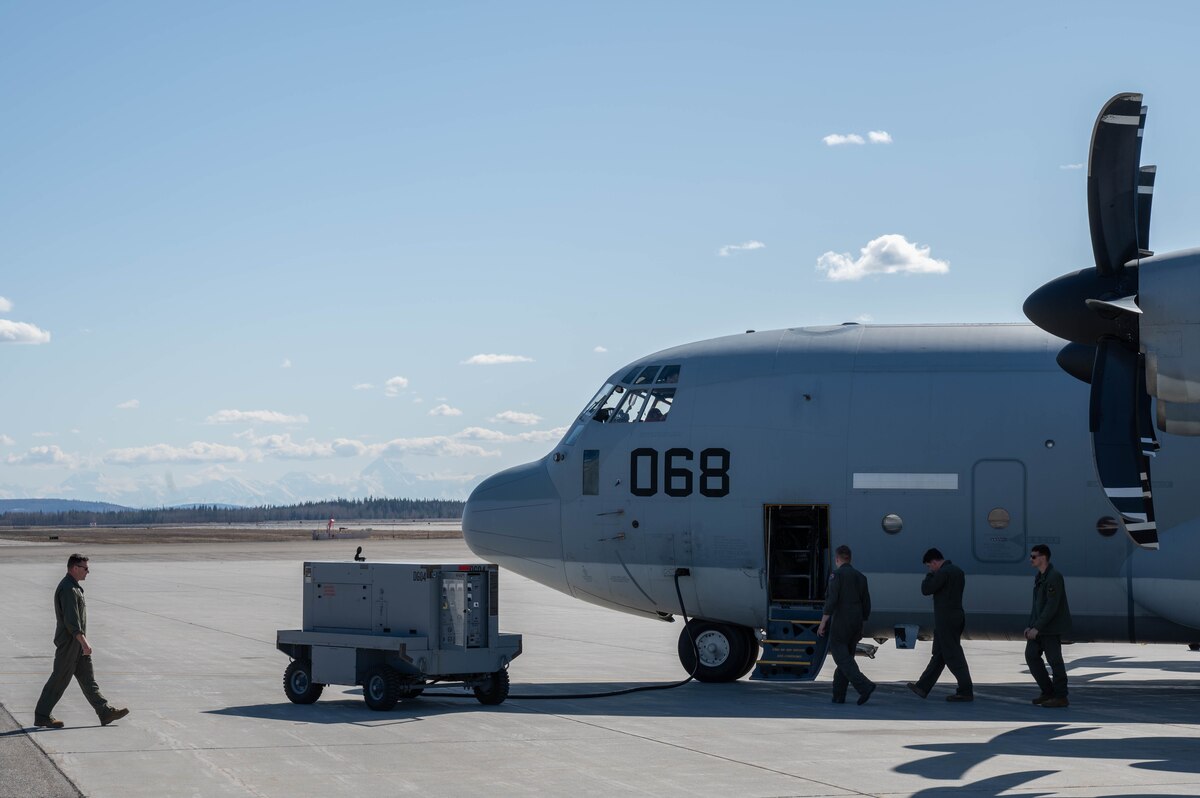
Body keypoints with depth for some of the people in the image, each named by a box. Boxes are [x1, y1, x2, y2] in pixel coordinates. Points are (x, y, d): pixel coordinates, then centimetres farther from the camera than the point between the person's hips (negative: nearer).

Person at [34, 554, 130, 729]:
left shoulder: (74, 587, 15)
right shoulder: (68, 589, -18)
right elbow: (71, 620, -26)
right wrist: (84, 642, -29)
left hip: (77, 644, 10)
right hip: (69, 643, -10)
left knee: (88, 679, 7)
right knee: (59, 680, -2)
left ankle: (105, 712, 6)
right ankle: (41, 716, 5)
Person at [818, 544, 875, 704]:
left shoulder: (836, 575, -9)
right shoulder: (860, 577, 11)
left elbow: (831, 600, -18)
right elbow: (866, 605, 13)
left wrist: (823, 623, -14)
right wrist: (860, 628, 20)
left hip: (840, 623, -7)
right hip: (856, 624, 7)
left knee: (842, 658, -5)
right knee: (847, 657, 14)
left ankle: (864, 686, -21)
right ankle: (838, 695, 10)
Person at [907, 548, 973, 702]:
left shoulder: (942, 573, -17)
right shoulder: (958, 571, 11)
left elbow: (926, 590, -15)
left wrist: (929, 575, 0)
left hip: (945, 619, -10)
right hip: (957, 616, 10)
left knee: (953, 656, -4)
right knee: (939, 654, 12)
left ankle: (966, 692, -3)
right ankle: (923, 687, 19)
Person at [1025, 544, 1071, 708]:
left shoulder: (1054, 577, -18)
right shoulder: (1040, 577, 13)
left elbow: (1052, 606, -23)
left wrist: (1037, 628, -23)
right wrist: (1031, 626, 10)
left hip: (1052, 626, -9)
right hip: (1041, 626, 9)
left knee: (1054, 660, -4)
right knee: (1031, 656, 5)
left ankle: (1060, 697, 6)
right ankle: (1048, 692, 13)